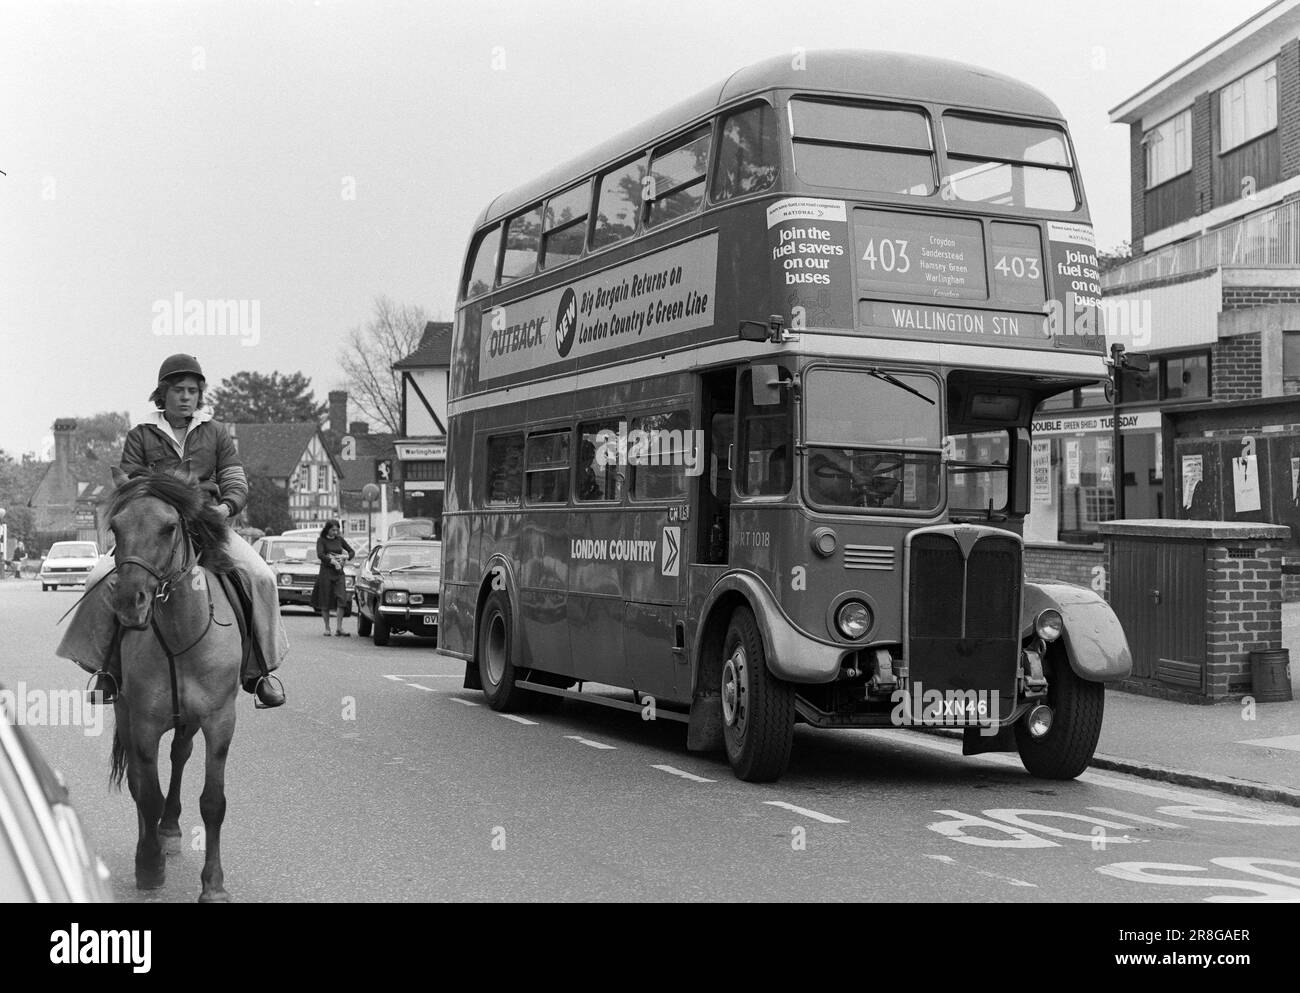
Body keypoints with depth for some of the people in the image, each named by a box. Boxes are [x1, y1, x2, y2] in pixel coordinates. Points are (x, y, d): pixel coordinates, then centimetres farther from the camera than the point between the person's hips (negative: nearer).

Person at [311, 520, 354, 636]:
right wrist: (333, 561, -21)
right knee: (325, 601, 1)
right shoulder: (321, 540, -1)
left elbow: (352, 552, 15)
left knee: (342, 598, -12)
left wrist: (345, 557, -5)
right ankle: (327, 628, 12)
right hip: (326, 572, -3)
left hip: (339, 572, 3)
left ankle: (339, 628, -11)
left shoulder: (340, 539, 10)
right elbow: (320, 555, -16)